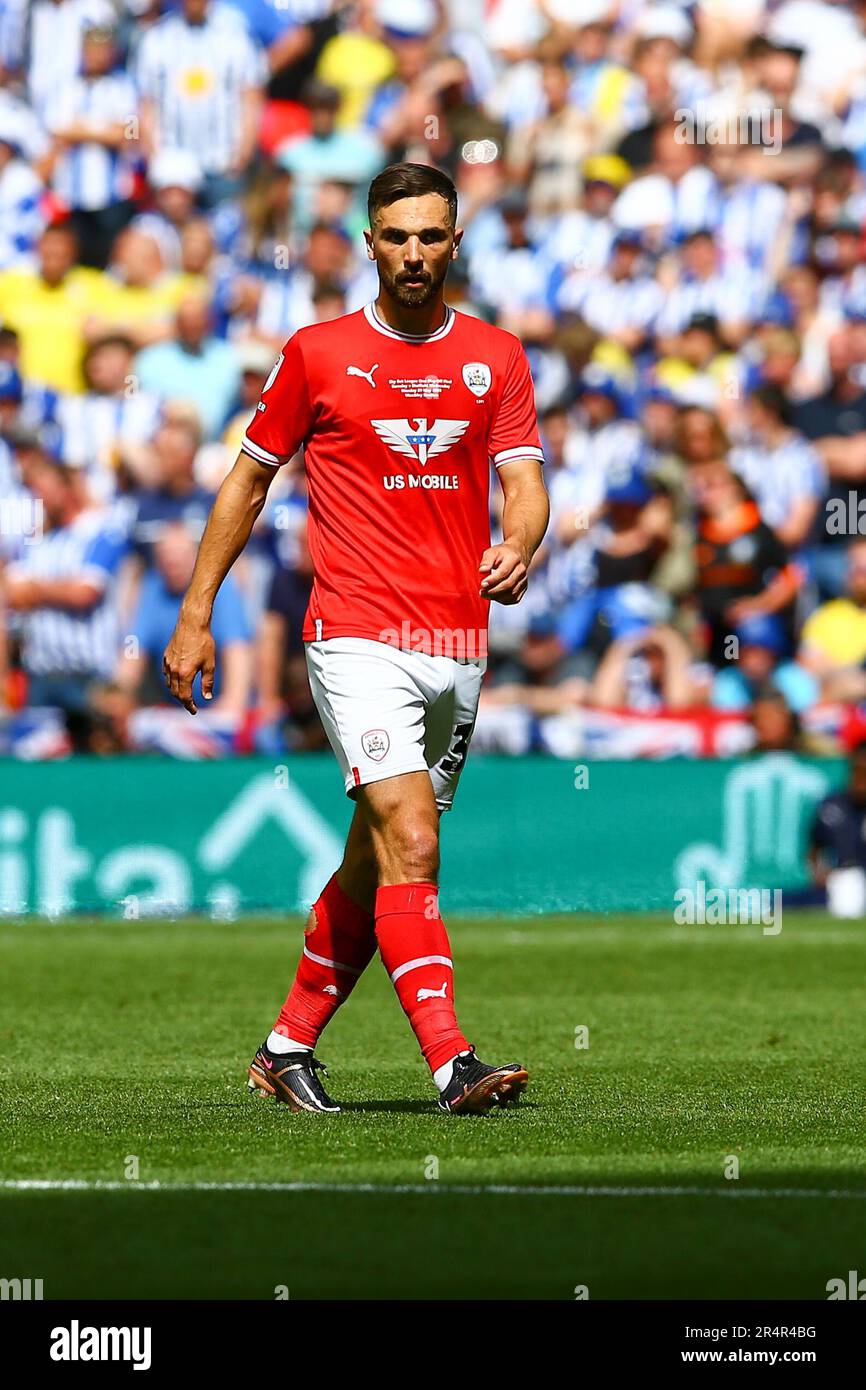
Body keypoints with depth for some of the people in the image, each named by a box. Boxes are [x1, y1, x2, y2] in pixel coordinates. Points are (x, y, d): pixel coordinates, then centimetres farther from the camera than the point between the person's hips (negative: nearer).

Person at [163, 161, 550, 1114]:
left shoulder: (496, 357, 9)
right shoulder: (317, 354, 2)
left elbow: (524, 482, 4)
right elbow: (250, 478, 10)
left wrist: (517, 548, -19)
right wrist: (196, 613, 8)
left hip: (458, 644, 4)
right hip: (358, 635, -4)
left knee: (372, 863, 12)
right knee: (410, 845, -19)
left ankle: (288, 1047, 27)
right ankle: (451, 1062, -26)